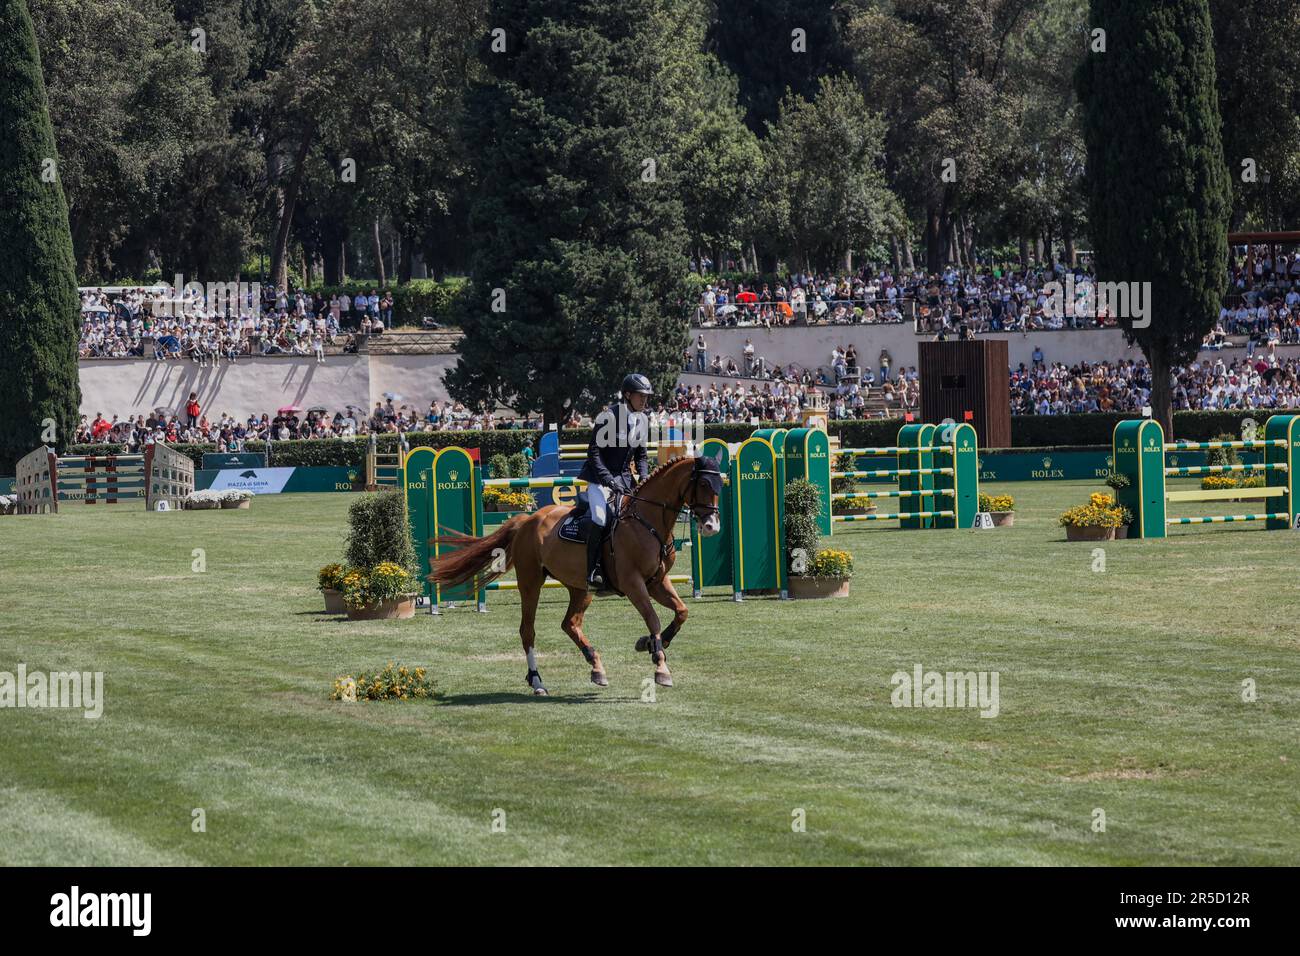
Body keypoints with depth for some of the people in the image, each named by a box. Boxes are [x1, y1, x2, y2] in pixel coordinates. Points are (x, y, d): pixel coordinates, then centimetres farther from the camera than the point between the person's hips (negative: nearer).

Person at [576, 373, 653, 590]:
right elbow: (594, 452, -15)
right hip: (599, 477, -7)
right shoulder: (608, 417, -15)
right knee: (599, 518, -26)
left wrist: (644, 478, -2)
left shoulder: (643, 421, 7)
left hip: (624, 478, 7)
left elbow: (641, 454, 16)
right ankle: (593, 572, -20)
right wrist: (608, 480, -23)